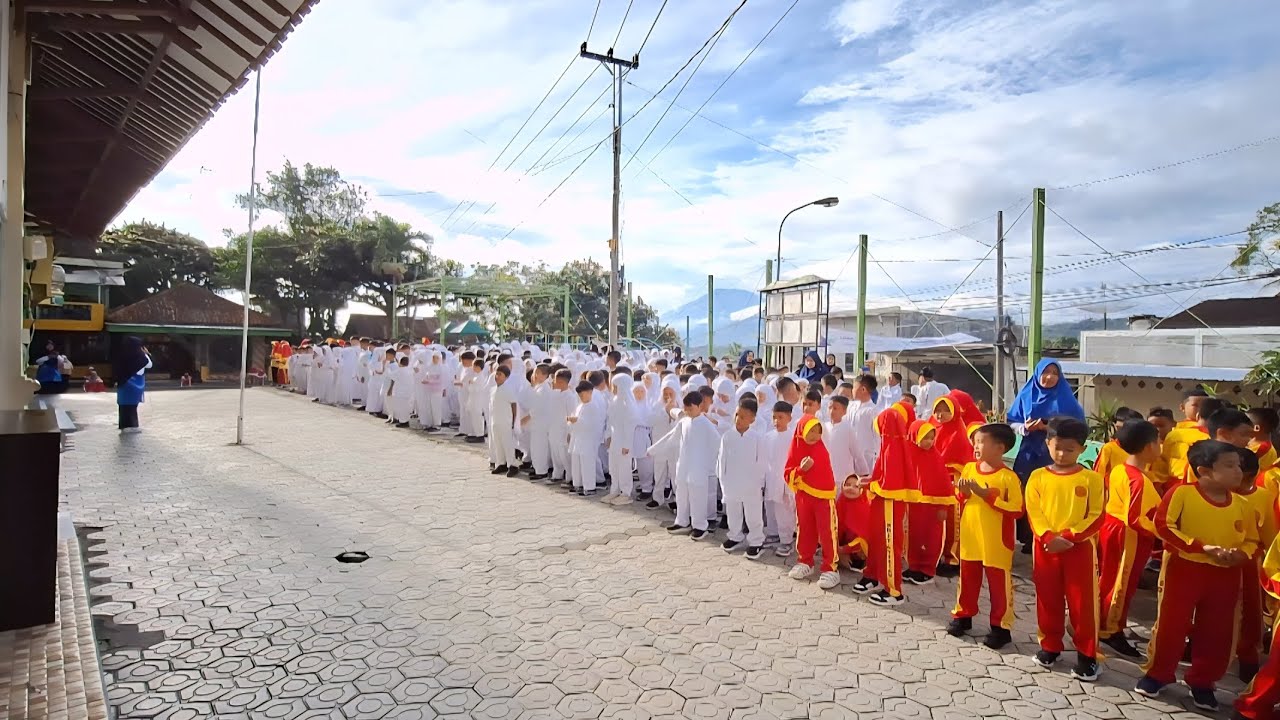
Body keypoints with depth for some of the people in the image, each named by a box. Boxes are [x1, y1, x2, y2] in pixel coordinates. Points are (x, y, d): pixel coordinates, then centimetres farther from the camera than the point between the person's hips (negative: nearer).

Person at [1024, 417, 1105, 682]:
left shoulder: (1091, 479, -3)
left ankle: (1086, 655, 16)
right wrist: (1049, 536, -18)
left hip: (1080, 548, -2)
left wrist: (1069, 536, -17)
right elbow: (1033, 512, -3)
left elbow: (1096, 516, -7)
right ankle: (1050, 647, 27)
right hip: (1045, 547, 2)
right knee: (1048, 601, 12)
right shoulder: (1038, 477, 1)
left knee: (1082, 603, 3)